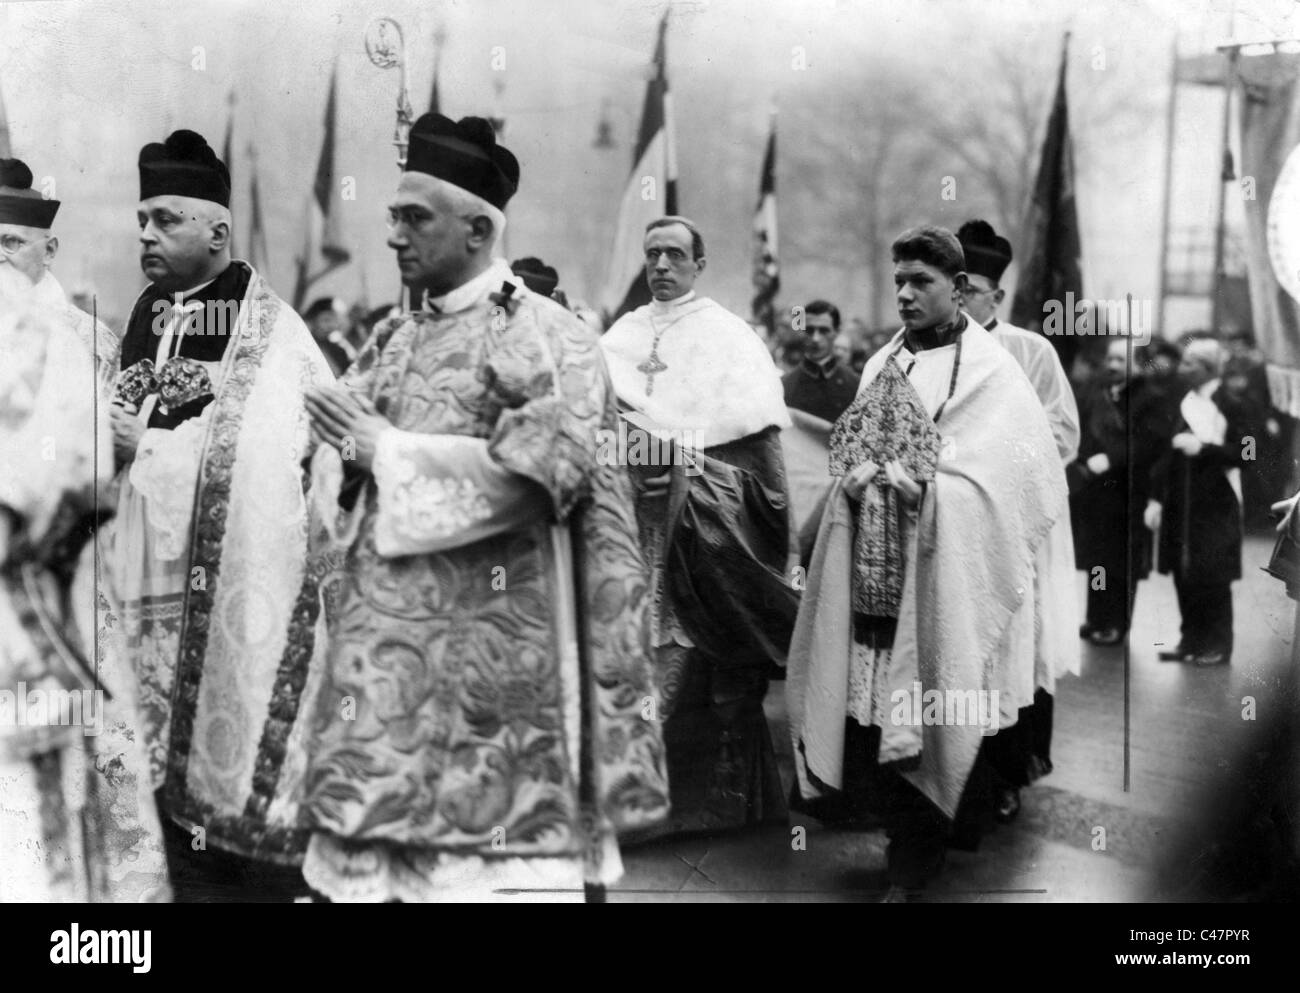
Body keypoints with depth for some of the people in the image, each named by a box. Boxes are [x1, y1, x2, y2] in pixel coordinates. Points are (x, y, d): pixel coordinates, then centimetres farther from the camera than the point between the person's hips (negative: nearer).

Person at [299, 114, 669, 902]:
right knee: (371, 854, 7)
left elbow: (537, 473, -19)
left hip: (489, 655, -6)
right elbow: (334, 475, 16)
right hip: (382, 649, 7)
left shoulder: (545, 337, -5)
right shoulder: (393, 340, 16)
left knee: (485, 853, -4)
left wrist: (387, 449, -13)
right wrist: (346, 455, -8)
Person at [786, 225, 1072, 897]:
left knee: (949, 718, -1)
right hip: (879, 577, 5)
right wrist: (860, 479, -6)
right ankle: (911, 855, 16)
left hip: (953, 574, -4)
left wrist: (921, 483, -14)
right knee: (873, 710, 2)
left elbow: (1019, 475, -8)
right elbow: (849, 456, 17)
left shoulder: (992, 373, -2)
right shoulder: (881, 366, 14)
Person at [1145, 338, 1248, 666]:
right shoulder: (1182, 401, 9)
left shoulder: (1229, 403, -8)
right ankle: (1191, 640, 20)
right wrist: (1156, 497, 10)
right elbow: (1166, 452, 13)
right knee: (1183, 573, 8)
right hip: (1180, 501, 6)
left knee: (1213, 576, -2)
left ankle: (1218, 645, 9)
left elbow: (1243, 451, -12)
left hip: (1215, 504, -6)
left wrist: (1203, 448, -20)